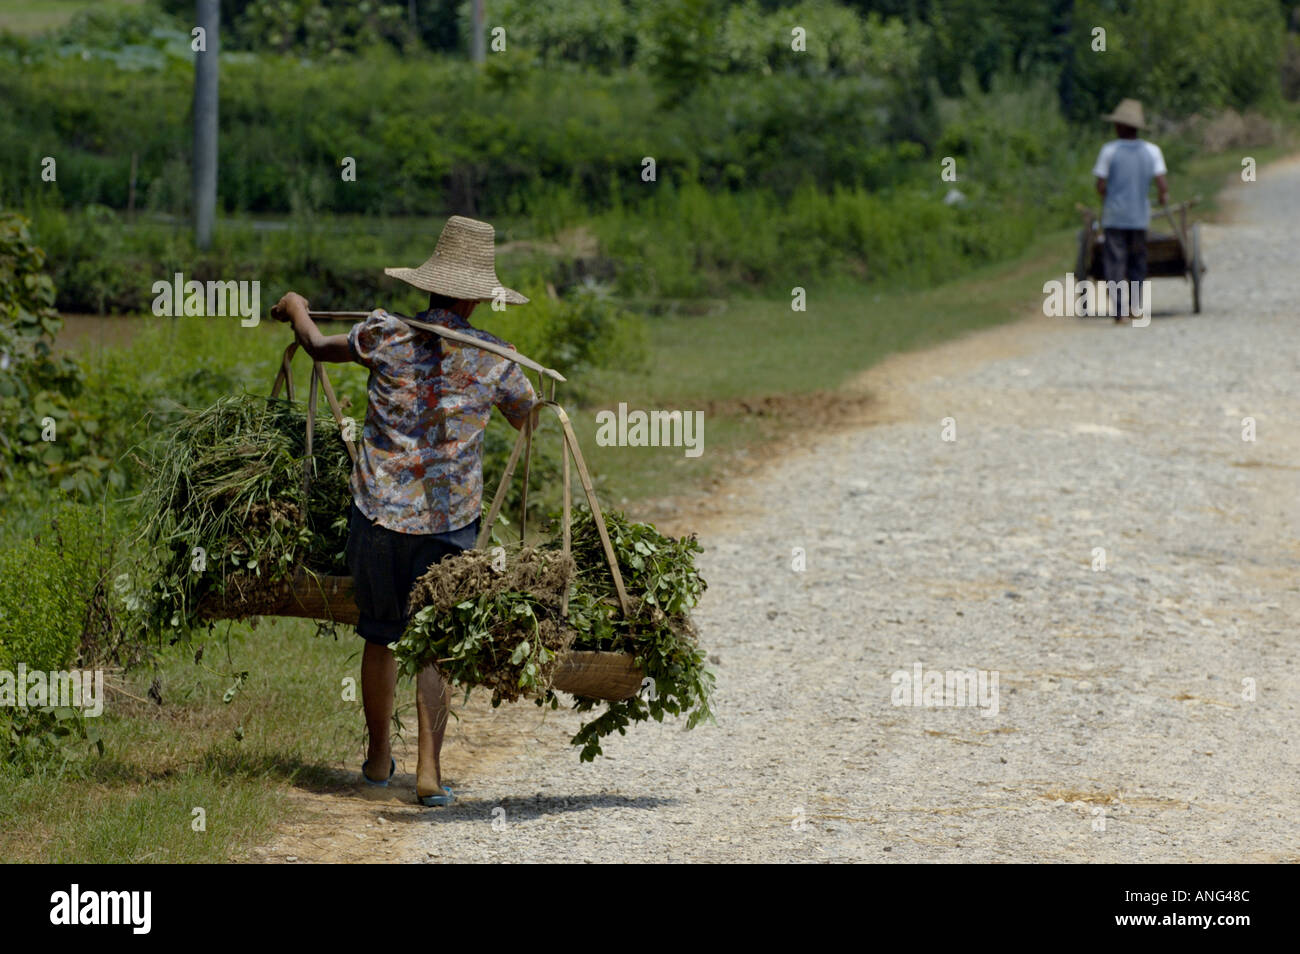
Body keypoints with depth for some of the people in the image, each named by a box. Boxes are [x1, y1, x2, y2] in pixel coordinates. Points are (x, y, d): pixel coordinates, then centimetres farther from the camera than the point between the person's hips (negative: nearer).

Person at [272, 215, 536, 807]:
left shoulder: (386, 335, -4)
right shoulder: (492, 359, -3)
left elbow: (319, 347, 15)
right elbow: (531, 419, 14)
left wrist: (296, 311, 36)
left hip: (379, 510, 1)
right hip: (449, 518, -1)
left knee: (380, 635, 16)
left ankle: (379, 756, 29)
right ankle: (430, 770, -4)